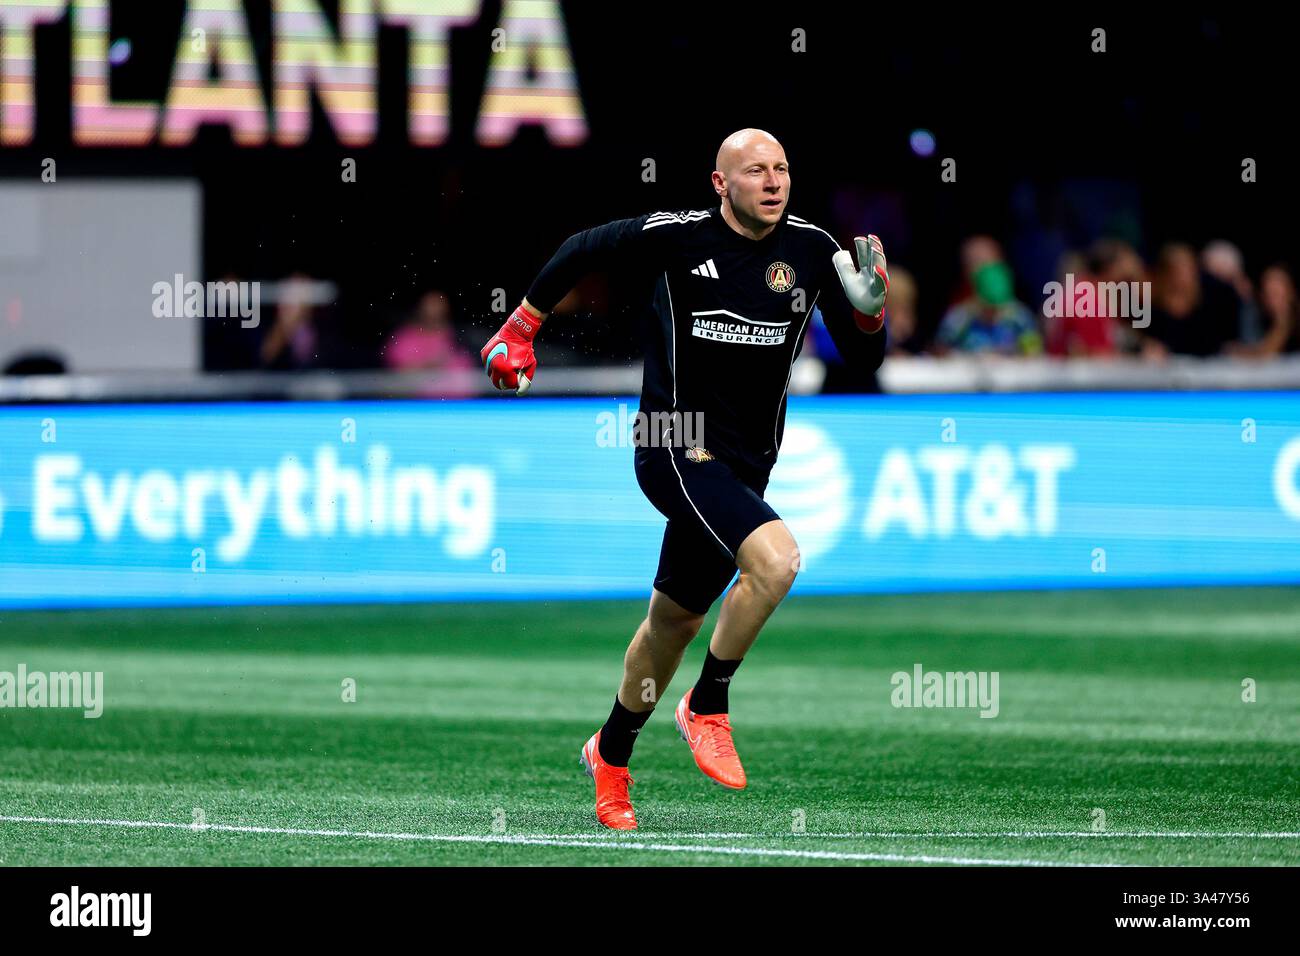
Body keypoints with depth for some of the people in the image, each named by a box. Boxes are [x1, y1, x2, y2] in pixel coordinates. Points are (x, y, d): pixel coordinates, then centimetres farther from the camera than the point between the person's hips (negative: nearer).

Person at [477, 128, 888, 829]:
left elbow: (862, 359, 4)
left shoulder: (811, 250, 1)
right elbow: (581, 250, 6)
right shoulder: (678, 237, -9)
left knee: (675, 621, 16)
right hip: (676, 450, -5)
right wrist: (521, 327, 10)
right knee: (776, 560, -27)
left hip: (745, 467, 5)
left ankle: (611, 754, 38)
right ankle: (706, 709, -9)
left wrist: (868, 310, -17)